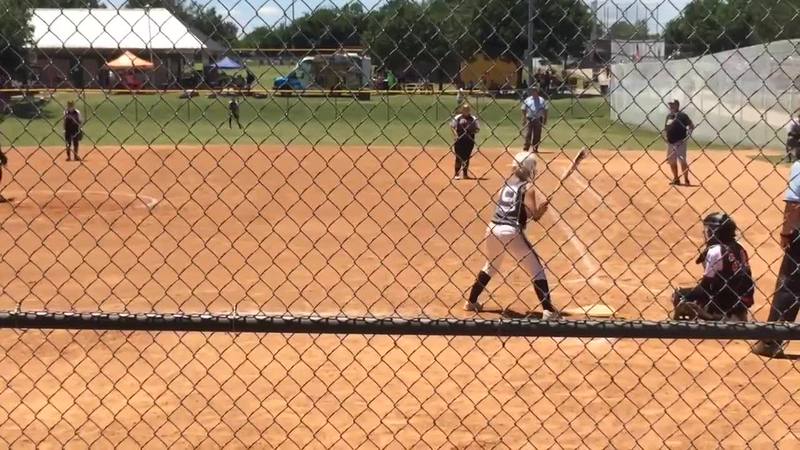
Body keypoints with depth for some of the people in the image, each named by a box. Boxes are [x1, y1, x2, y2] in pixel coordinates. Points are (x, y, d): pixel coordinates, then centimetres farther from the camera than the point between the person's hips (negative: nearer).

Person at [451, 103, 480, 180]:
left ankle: (465, 174, 17)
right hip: (459, 140, -2)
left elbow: (478, 129, 9)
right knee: (459, 157, -3)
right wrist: (455, 134, -16)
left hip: (469, 140, 2)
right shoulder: (457, 118, 1)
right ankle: (457, 174, 2)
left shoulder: (473, 119, 6)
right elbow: (452, 126, 0)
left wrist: (473, 131, -13)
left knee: (466, 157, 8)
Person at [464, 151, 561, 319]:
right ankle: (548, 310, -5)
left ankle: (471, 302, 34)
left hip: (493, 229, 6)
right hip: (512, 231, -6)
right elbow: (532, 214, -11)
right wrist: (541, 209, 11)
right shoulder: (527, 187, -1)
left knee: (491, 266, 30)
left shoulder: (506, 183, 16)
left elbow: (500, 203, 14)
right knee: (537, 270, 2)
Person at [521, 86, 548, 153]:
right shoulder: (527, 100, 8)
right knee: (527, 135, -6)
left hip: (538, 120, 1)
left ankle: (535, 149, 10)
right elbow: (523, 110, 7)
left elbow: (545, 110, 8)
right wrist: (524, 119, -2)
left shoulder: (541, 100, 8)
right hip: (529, 119, -1)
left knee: (537, 135, 3)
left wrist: (545, 120, 0)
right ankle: (525, 148, -6)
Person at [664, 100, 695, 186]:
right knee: (672, 161, 11)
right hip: (670, 142, 7)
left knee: (682, 161, -10)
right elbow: (666, 128, 23)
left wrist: (688, 133, -20)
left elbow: (691, 126, -7)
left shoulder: (682, 115, -6)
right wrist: (665, 136, 6)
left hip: (680, 142, -7)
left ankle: (686, 180, -4)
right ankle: (676, 179, 23)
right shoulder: (669, 116, 15)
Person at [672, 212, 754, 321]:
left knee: (679, 296, 3)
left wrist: (685, 296, -4)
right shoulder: (739, 249, 7)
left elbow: (706, 286, -15)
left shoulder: (715, 251, -15)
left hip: (722, 306, -8)